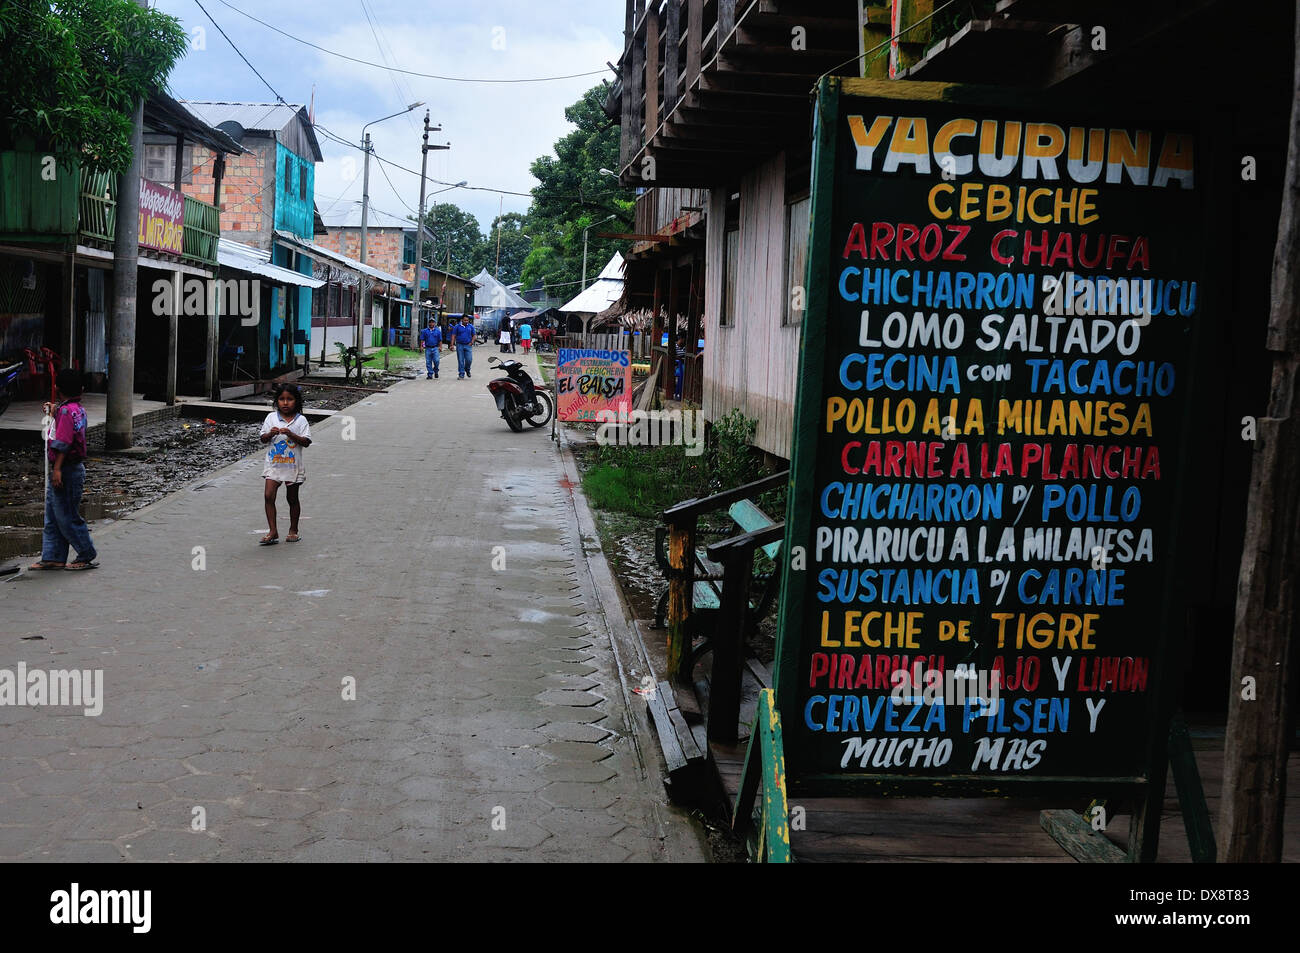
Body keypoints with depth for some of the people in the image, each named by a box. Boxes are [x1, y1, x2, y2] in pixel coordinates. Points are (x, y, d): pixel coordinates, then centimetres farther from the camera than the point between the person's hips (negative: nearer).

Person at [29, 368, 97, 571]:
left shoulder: (66, 411, -17)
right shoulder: (79, 409, 11)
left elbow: (63, 443, -23)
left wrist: (57, 469, -25)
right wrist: (53, 415, 21)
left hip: (66, 471, -10)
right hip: (72, 469, 10)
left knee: (67, 517, -2)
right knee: (52, 517, 13)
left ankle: (87, 557, 5)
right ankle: (52, 558, 16)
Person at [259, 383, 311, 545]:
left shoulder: (301, 420, -3)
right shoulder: (271, 417, 2)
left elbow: (306, 442, -9)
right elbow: (263, 439, 3)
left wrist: (291, 435, -22)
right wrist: (270, 434, -18)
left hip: (292, 465, -1)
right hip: (273, 464, 1)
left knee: (292, 498, 11)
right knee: (268, 495, -11)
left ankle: (293, 530, 27)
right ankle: (273, 532, -7)